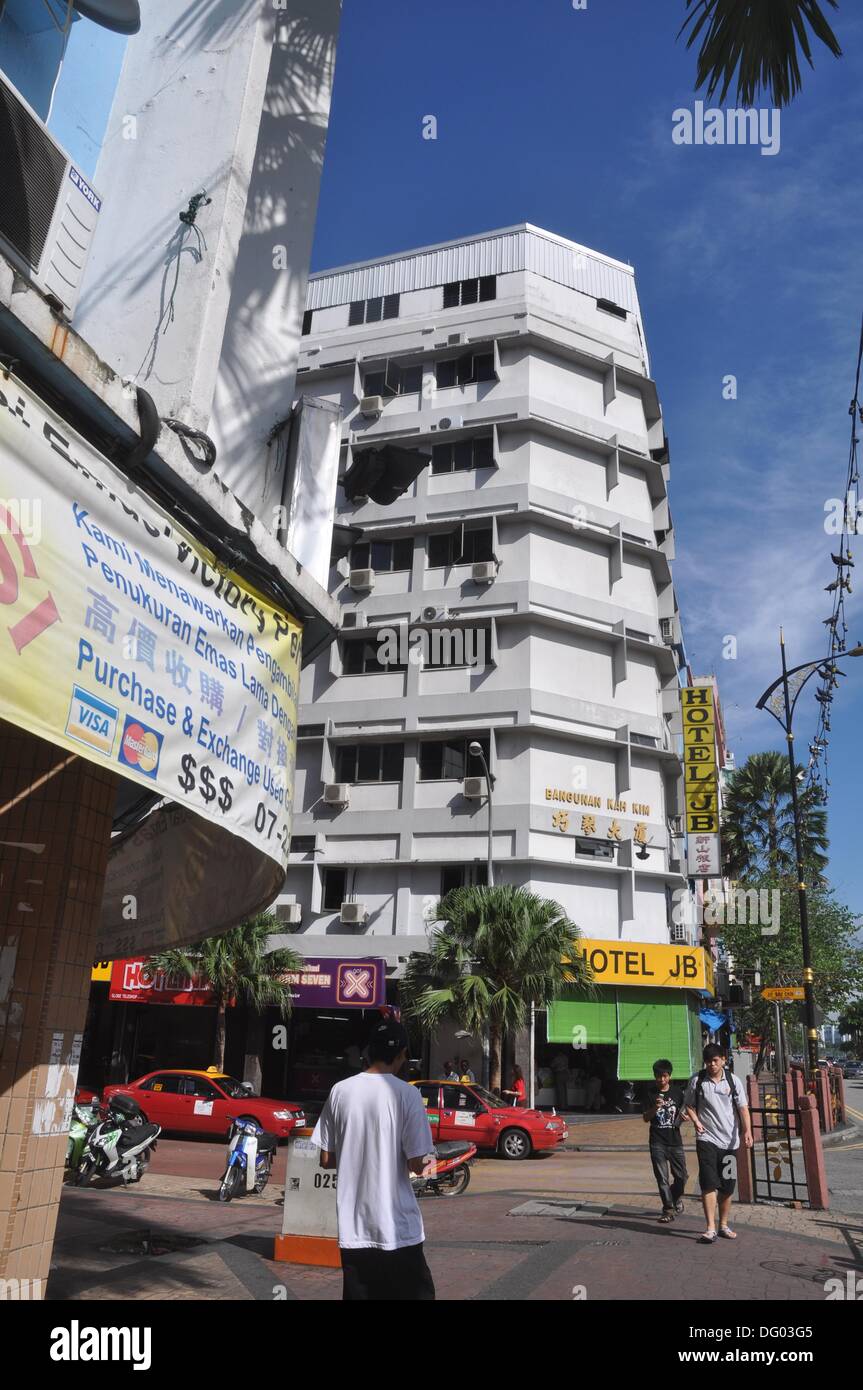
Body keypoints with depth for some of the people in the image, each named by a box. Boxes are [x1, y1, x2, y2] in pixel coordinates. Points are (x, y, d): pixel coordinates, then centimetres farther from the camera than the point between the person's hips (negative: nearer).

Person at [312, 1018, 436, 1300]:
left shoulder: (340, 1091, -1)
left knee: (357, 1294, 13)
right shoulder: (407, 1094, -11)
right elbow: (415, 1165, -12)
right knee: (415, 1293, 11)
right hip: (398, 1228, -3)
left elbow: (326, 1160, 4)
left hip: (352, 1229, 3)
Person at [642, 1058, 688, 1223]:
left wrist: (683, 1115, -8)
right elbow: (645, 1118, -1)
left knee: (681, 1175, 3)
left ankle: (677, 1197, 33)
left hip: (675, 1141, 1)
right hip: (657, 1143, -1)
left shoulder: (677, 1092, 4)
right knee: (662, 1178, -2)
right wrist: (655, 1108, -20)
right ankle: (668, 1210, 8)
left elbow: (684, 1110, 16)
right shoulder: (651, 1094, 1)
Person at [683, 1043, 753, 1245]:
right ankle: (711, 1228, -10)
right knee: (709, 1183, -11)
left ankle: (723, 1225, 25)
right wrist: (696, 1121, -12)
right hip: (706, 1139, -2)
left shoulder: (733, 1080, 1)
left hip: (729, 1140, 2)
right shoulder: (697, 1080, -2)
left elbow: (742, 1107, -1)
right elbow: (689, 1105, 6)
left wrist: (747, 1131, -14)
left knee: (727, 1186, 10)